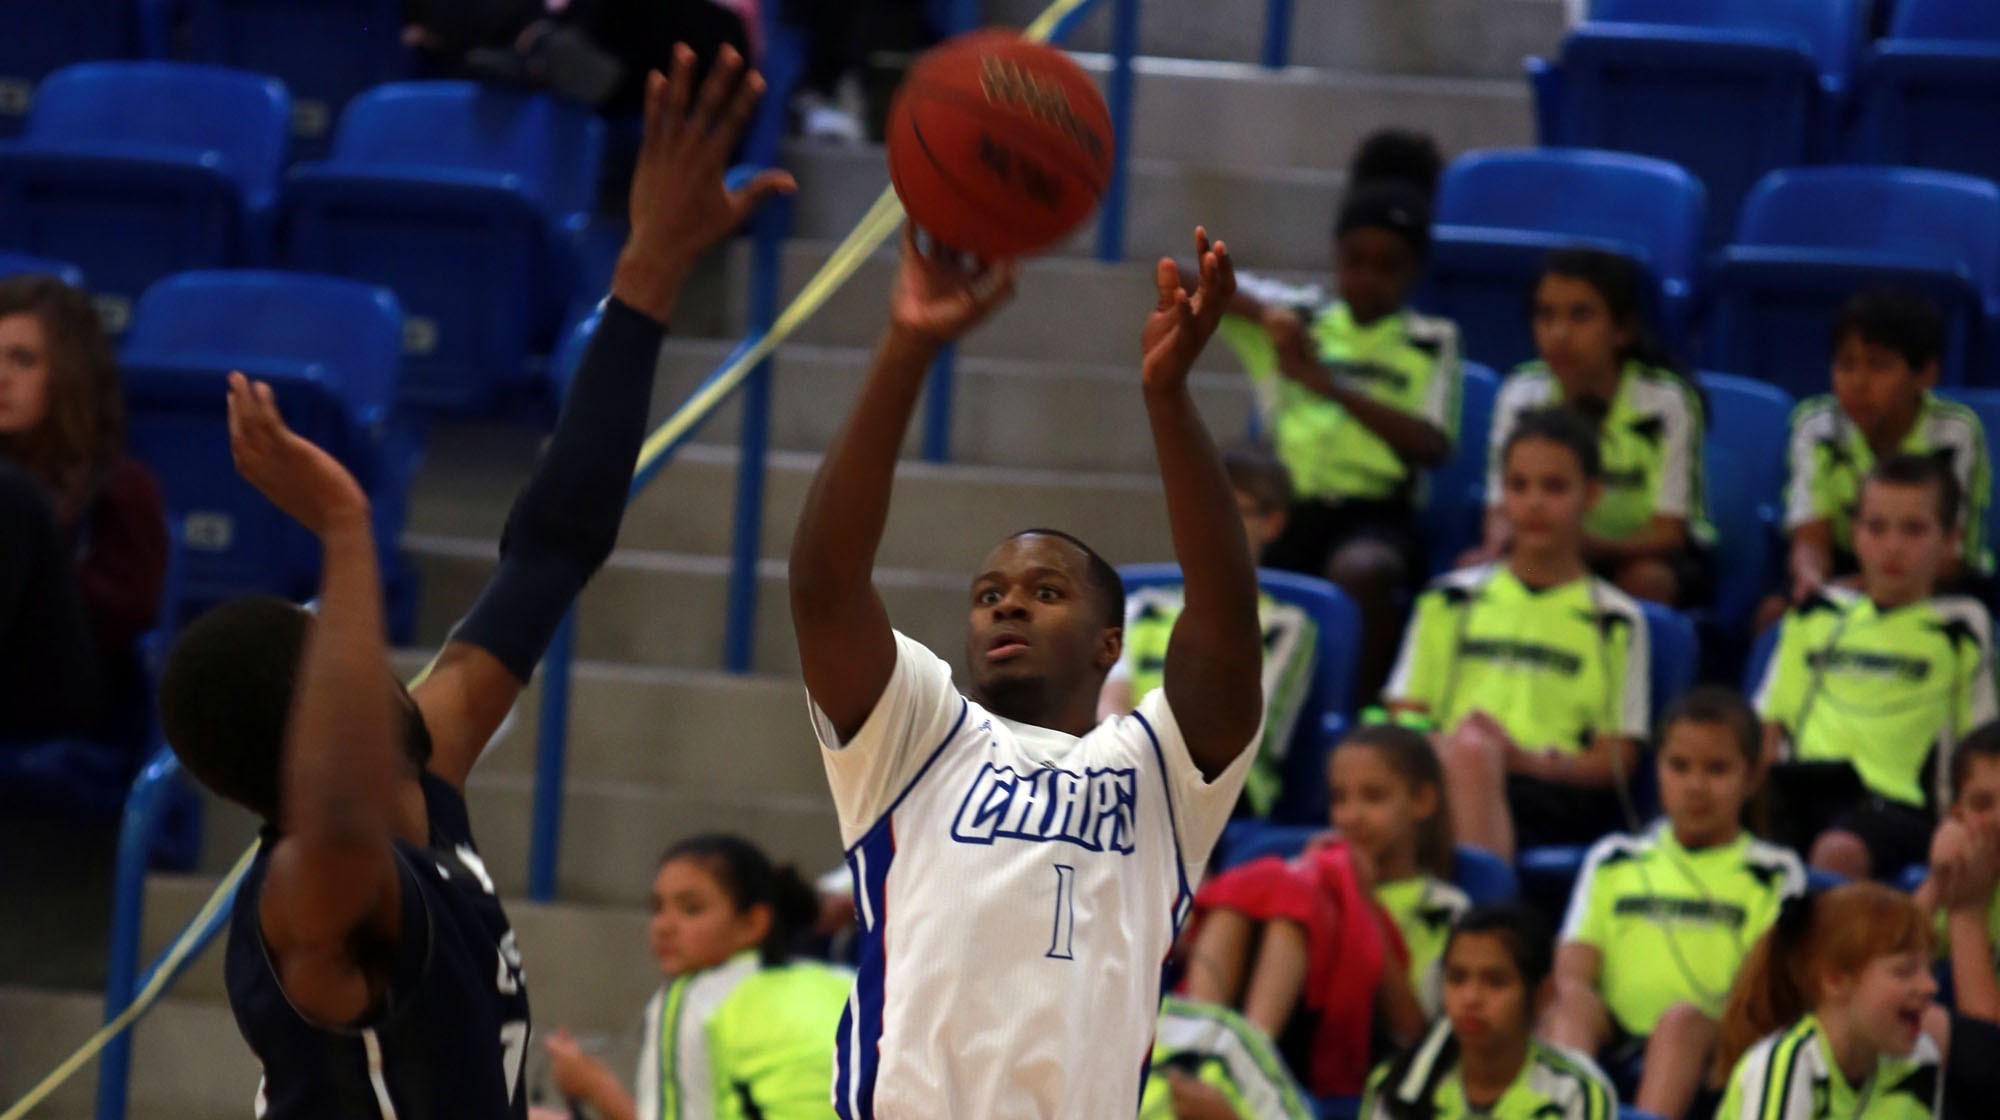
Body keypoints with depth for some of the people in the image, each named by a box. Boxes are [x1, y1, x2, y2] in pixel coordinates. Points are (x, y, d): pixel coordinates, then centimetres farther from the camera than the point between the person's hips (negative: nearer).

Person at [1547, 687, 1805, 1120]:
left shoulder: (1773, 875, 16)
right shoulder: (1613, 862, 24)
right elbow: (1571, 975, 10)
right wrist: (1571, 1000, -13)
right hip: (1610, 1047, 3)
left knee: (1682, 1019, -34)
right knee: (1572, 1003, -27)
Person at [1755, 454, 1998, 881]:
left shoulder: (1959, 627, 16)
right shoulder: (1818, 614, 25)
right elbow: (1770, 718, 23)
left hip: (1891, 801, -3)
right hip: (1801, 793, 3)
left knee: (1839, 853, -39)